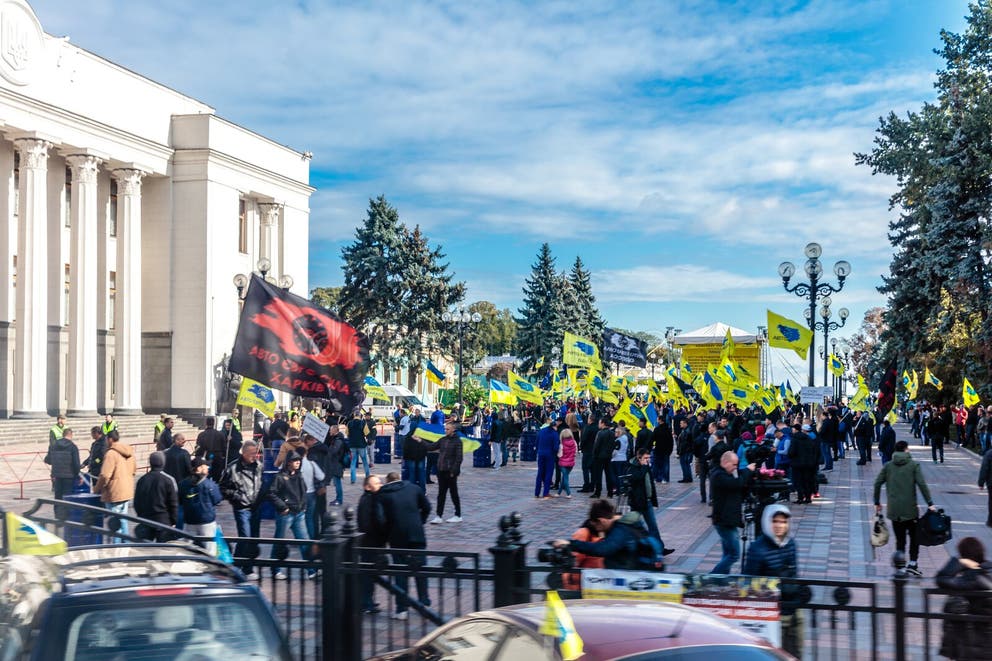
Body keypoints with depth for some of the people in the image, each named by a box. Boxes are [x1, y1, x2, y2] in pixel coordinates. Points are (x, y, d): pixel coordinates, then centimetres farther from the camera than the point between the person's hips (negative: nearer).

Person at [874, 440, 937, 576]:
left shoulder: (888, 466, 7)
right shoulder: (913, 465, -1)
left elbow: (877, 483, 3)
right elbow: (922, 484, -10)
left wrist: (877, 503, 12)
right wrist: (930, 503, -8)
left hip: (893, 510, 3)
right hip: (910, 509, -3)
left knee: (900, 539, 9)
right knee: (914, 536, 10)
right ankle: (912, 563, -1)